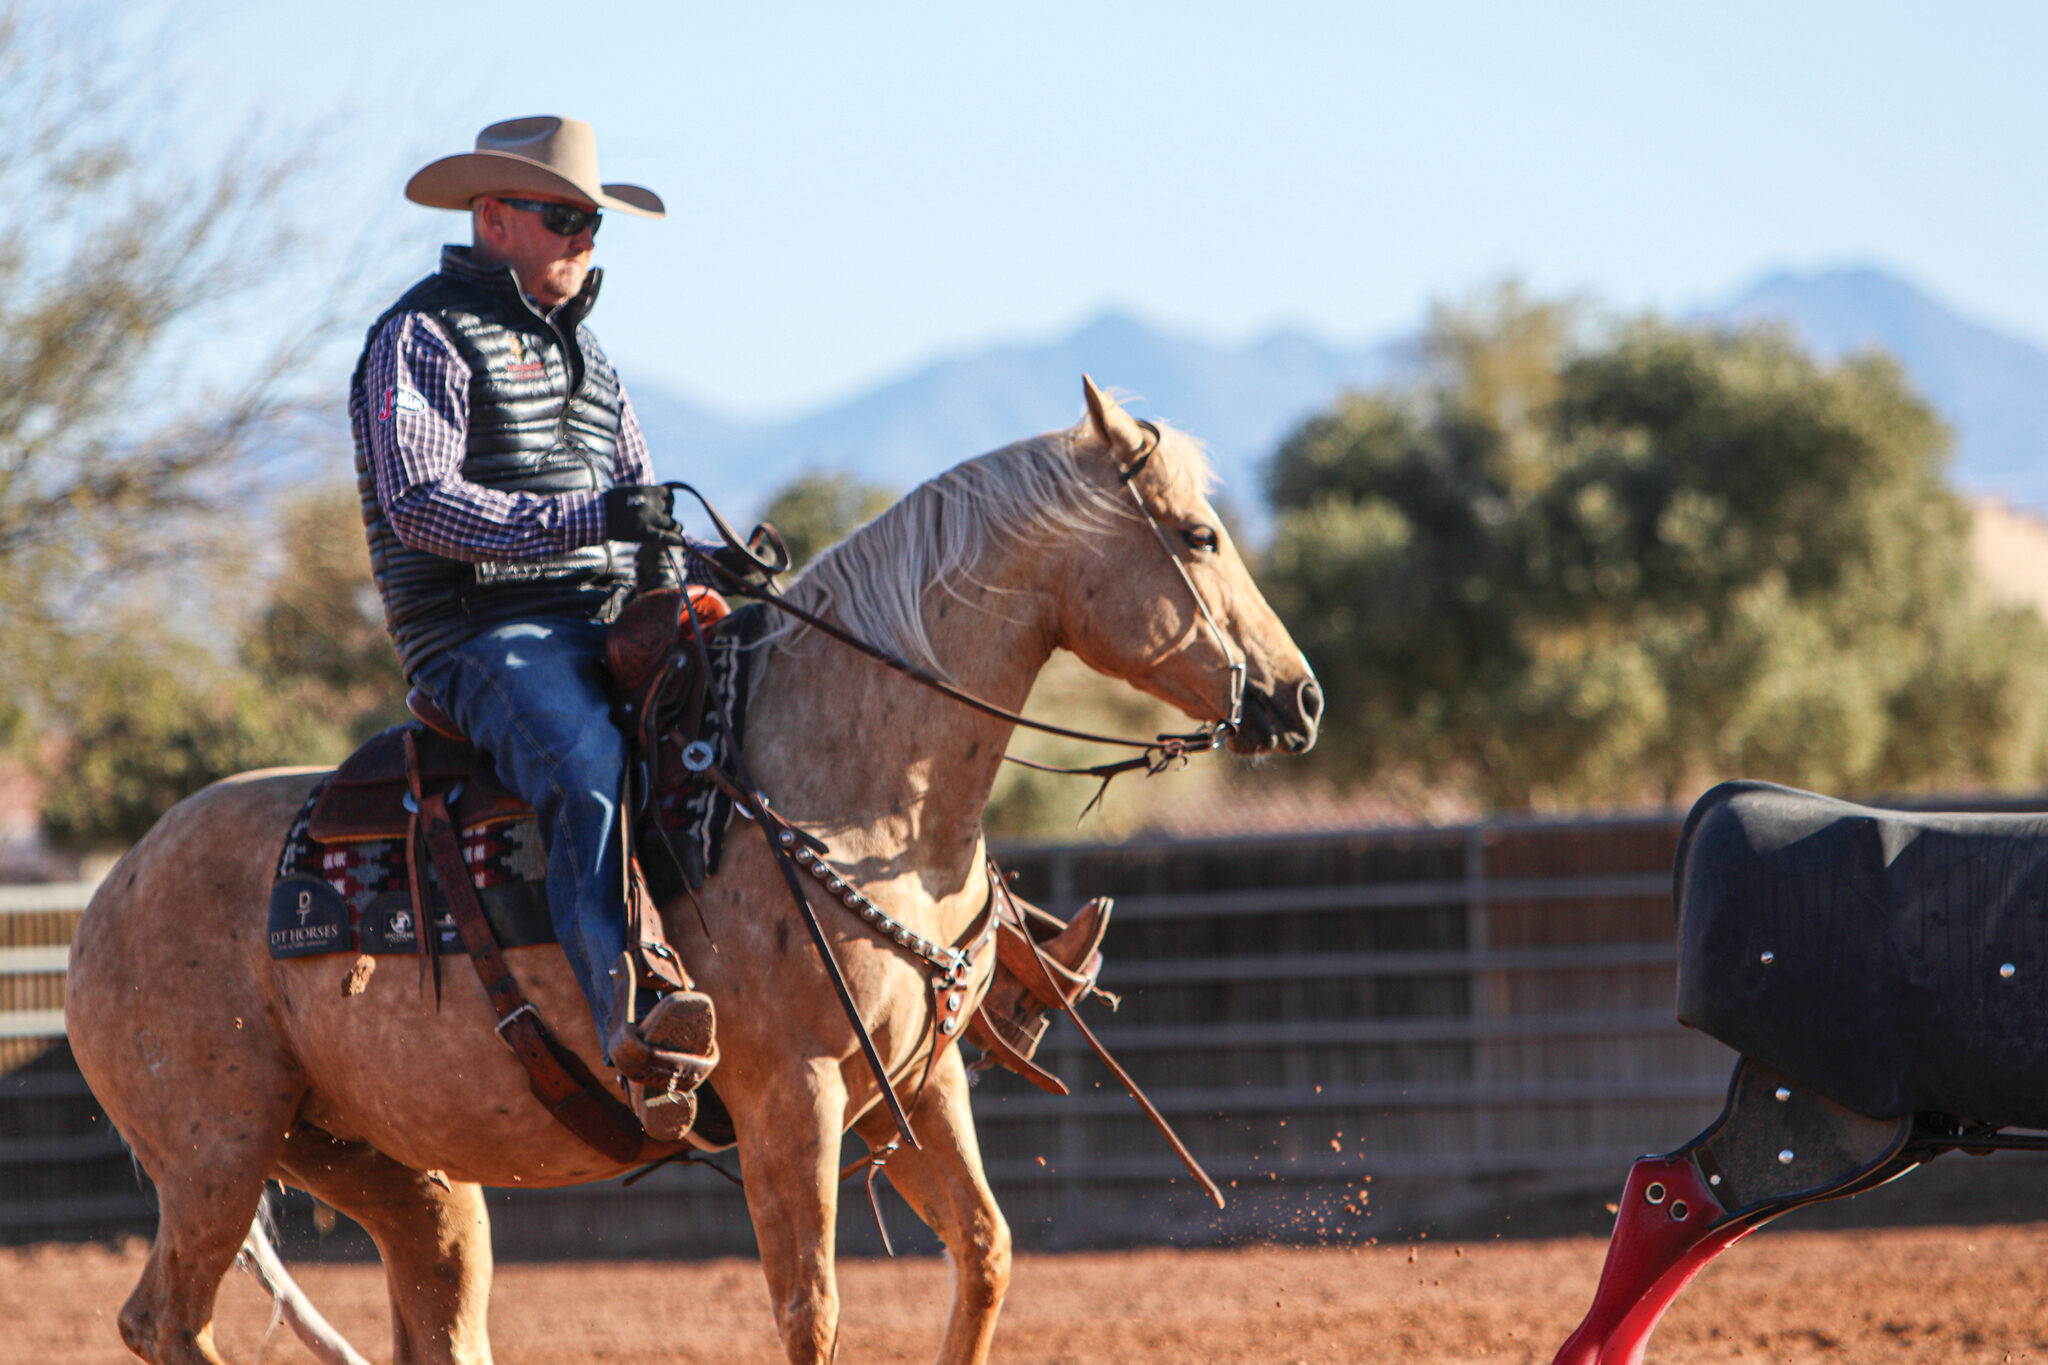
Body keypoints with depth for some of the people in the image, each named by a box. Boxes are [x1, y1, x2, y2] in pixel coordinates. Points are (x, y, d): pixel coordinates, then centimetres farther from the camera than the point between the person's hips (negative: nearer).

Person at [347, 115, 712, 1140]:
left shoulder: (581, 353, 26)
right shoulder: (425, 337, -1)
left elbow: (636, 508, 30)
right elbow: (421, 506, -14)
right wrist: (581, 519, -24)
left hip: (604, 626, 9)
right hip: (484, 639, -9)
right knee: (588, 771, -36)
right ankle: (630, 1027, -54)